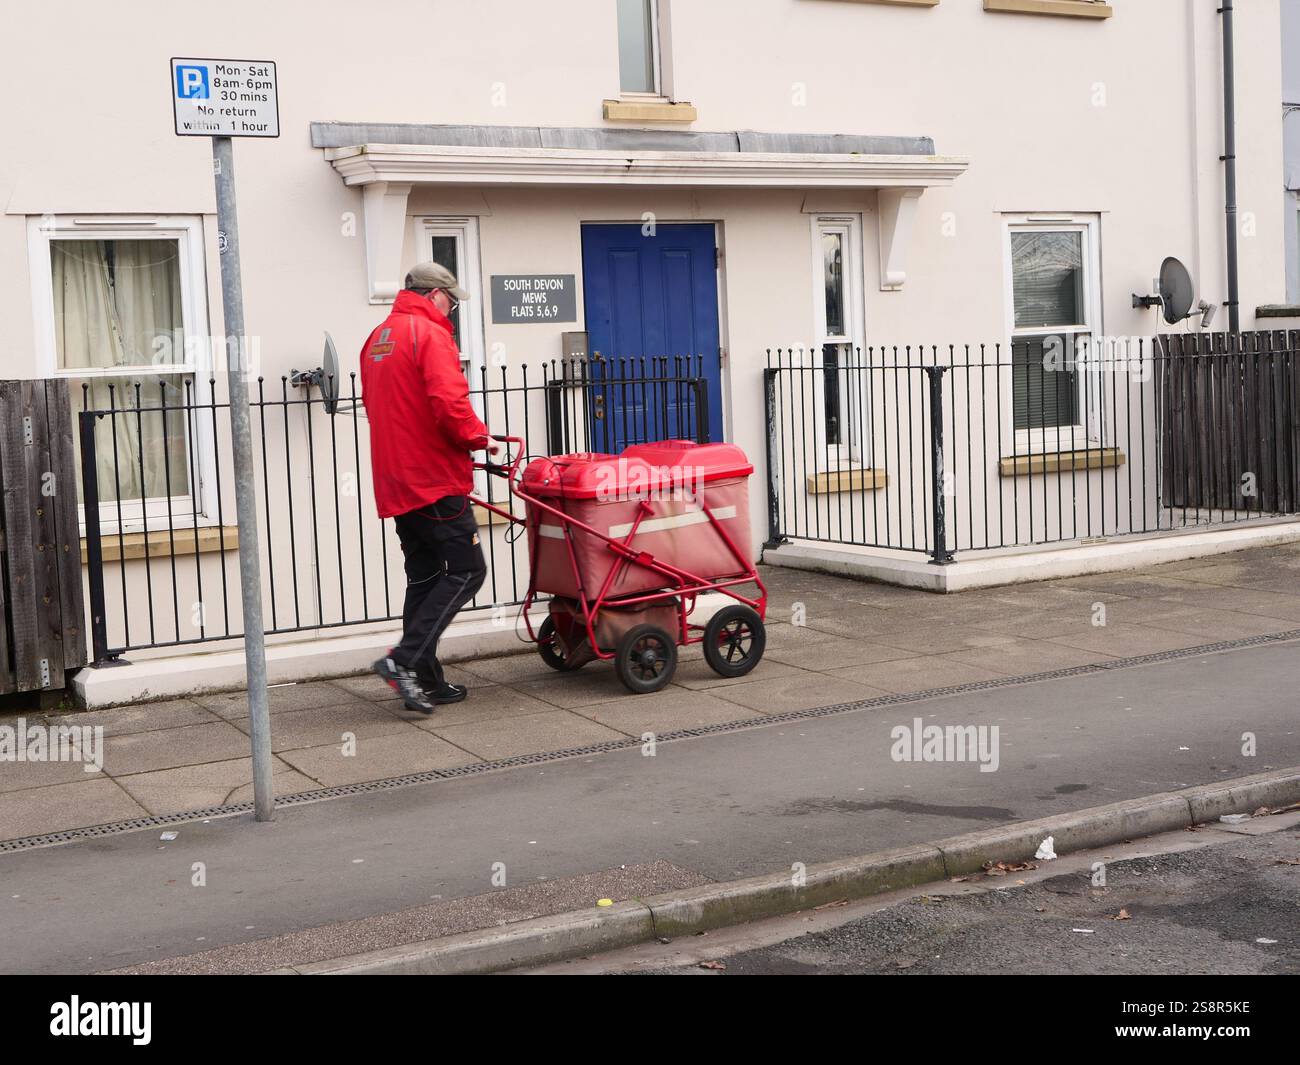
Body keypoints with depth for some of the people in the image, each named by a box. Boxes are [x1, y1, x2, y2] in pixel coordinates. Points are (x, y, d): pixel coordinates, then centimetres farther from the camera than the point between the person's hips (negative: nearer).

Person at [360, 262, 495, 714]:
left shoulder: (377, 339, 17)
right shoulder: (430, 334, -12)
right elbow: (449, 404, -23)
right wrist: (478, 437, -7)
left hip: (395, 484, 9)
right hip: (435, 478, -9)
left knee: (424, 576, 13)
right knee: (465, 570, -5)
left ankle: (425, 680, 13)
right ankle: (405, 659, -14)